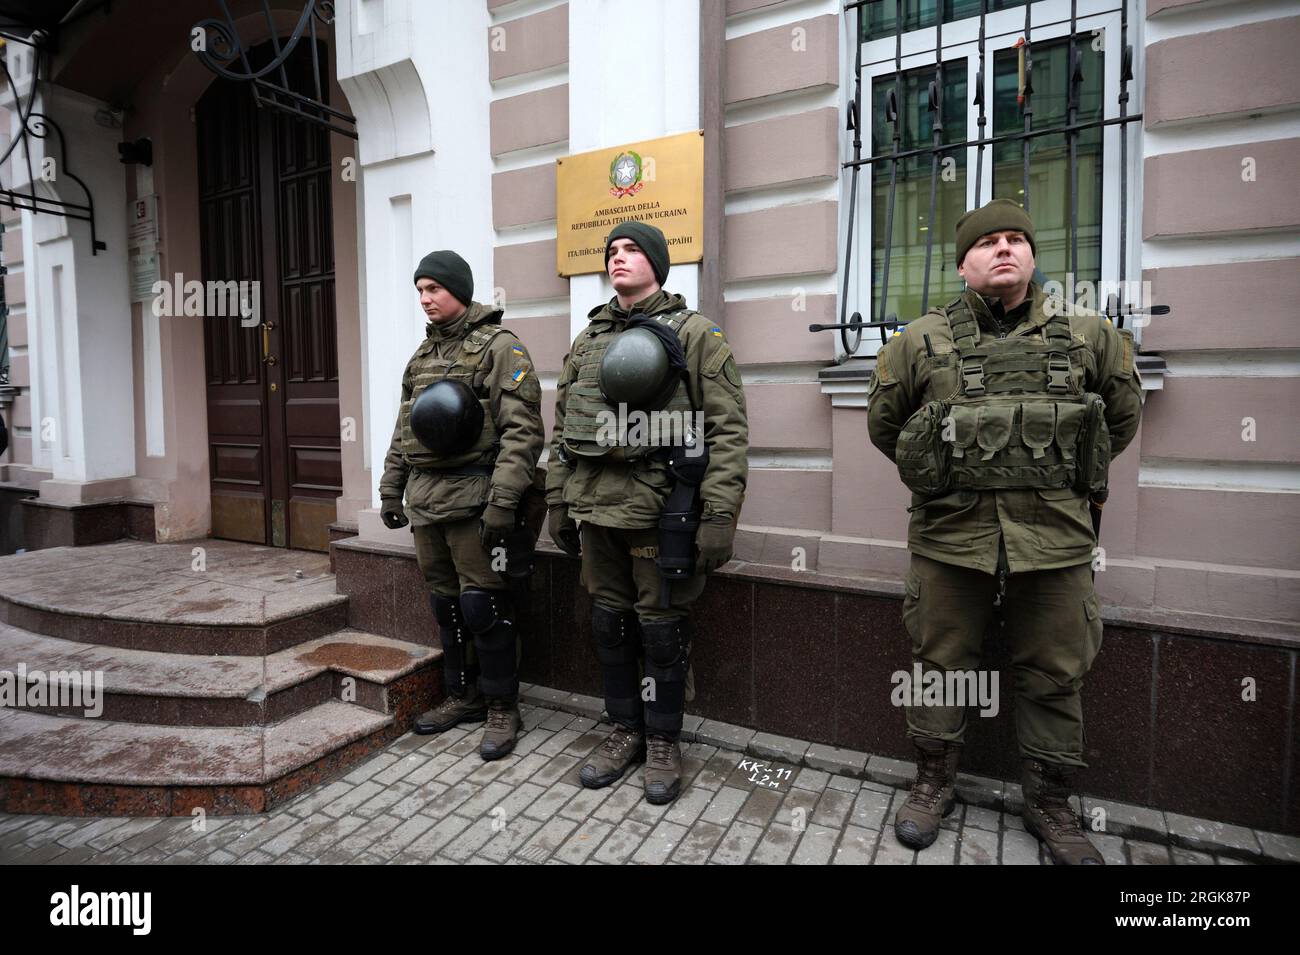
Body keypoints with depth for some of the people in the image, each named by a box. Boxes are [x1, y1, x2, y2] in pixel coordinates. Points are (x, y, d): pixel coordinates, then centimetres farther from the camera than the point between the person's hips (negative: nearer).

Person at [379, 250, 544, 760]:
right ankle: (462, 695, 30)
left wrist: (502, 502, -22)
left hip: (472, 498, -7)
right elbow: (403, 430, 23)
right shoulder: (422, 354, 17)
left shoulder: (498, 346, -6)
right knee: (445, 603, 14)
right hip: (426, 500, 7)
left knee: (482, 604, -3)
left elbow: (523, 430, -15)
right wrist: (390, 490, 20)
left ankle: (502, 707, 14)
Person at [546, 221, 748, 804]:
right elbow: (562, 426, 16)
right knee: (610, 624, 14)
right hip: (596, 509, 5)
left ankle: (663, 743, 26)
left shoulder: (695, 334, -2)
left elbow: (728, 428, -8)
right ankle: (625, 732, 33)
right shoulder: (586, 341, 15)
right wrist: (558, 502, 12)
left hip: (661, 510, -5)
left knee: (662, 629, 6)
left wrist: (720, 515, -15)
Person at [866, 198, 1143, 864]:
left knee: (1053, 679, 12)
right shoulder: (920, 343, 1)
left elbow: (1122, 415, 20)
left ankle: (1049, 804, 33)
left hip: (1055, 541, 1)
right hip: (950, 538, -1)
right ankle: (933, 783, 31)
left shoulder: (1089, 336, 6)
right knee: (940, 665, 11)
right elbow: (884, 425, 12)